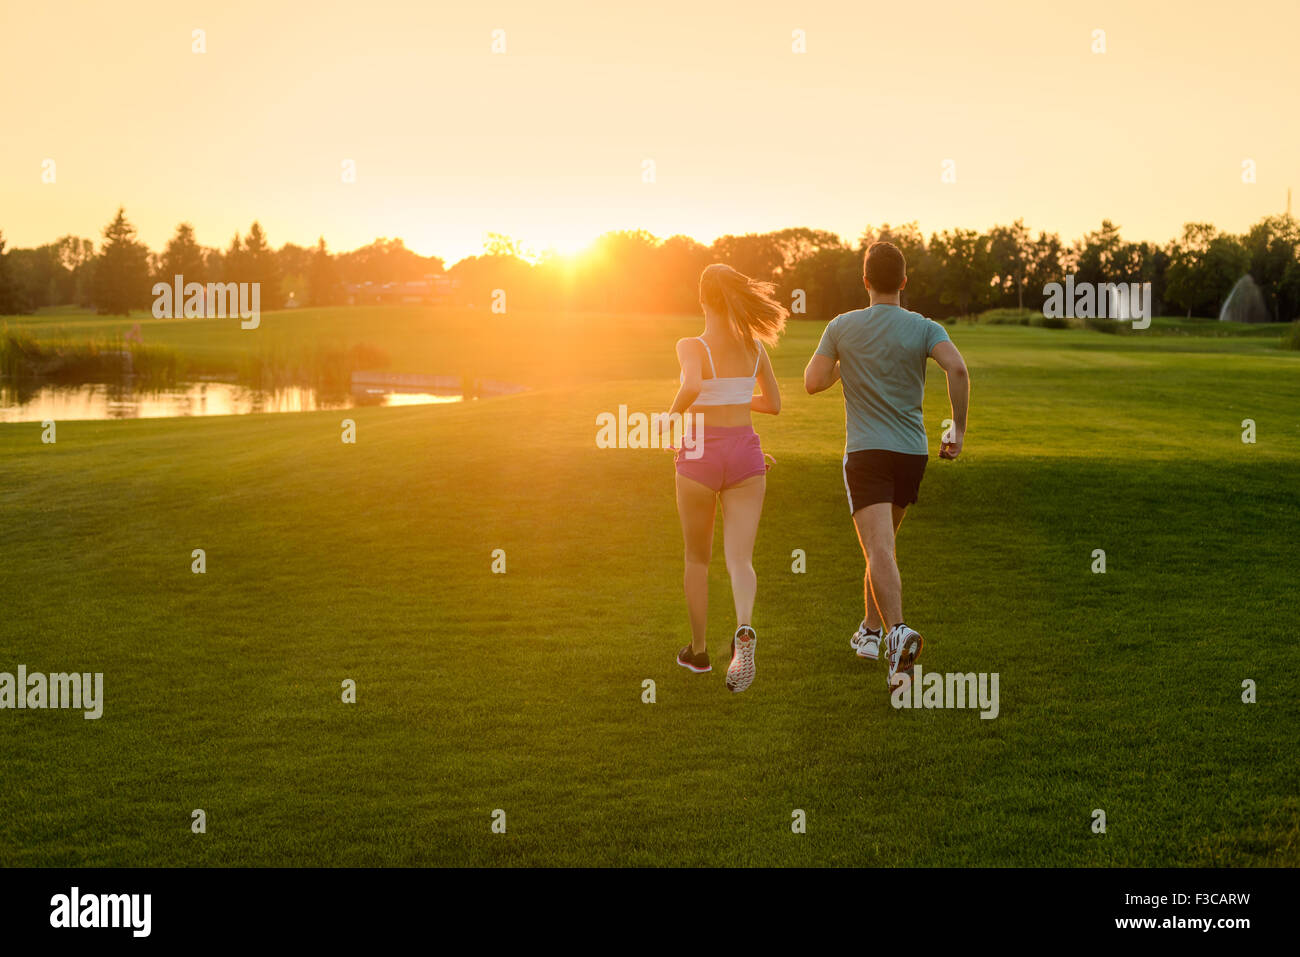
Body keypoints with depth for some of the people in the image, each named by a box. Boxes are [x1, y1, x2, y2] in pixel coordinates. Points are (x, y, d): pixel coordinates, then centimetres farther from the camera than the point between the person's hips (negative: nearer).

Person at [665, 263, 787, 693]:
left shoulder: (691, 346, -11)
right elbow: (773, 403, 12)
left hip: (701, 453, -2)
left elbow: (692, 387, -32)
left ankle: (699, 650, 28)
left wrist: (671, 419, -14)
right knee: (740, 559, -3)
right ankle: (744, 629, -33)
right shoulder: (754, 347, 3)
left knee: (697, 557, 17)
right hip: (745, 452, 2)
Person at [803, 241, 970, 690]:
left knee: (879, 550, -14)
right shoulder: (924, 328, 0)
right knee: (882, 542, 22)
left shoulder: (842, 327, 1)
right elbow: (958, 369, -17)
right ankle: (871, 630, 32)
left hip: (865, 452, -3)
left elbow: (812, 382, 0)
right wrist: (958, 429, -7)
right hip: (913, 452, 3)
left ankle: (897, 632, -35)